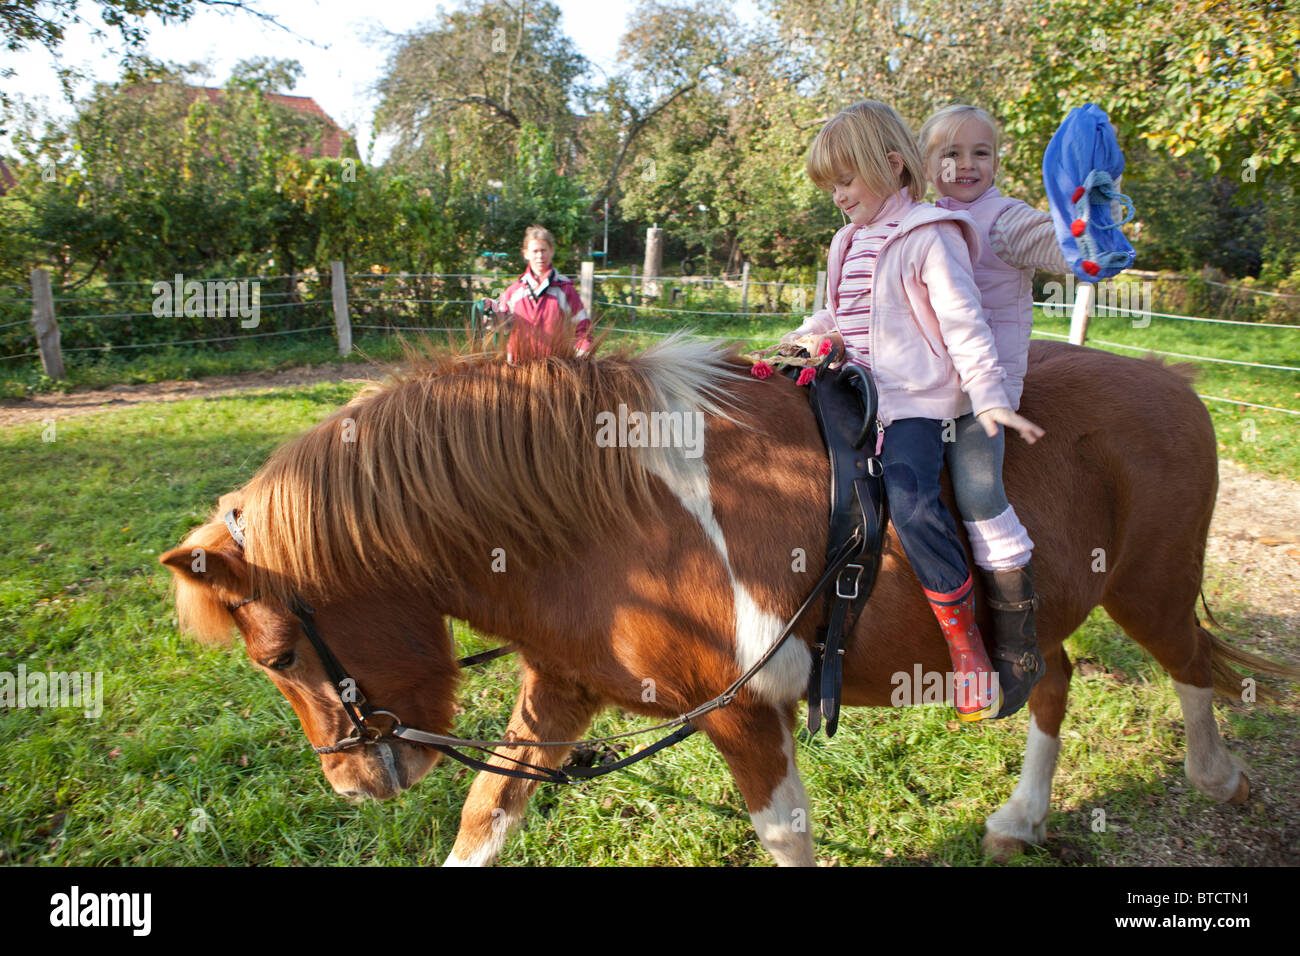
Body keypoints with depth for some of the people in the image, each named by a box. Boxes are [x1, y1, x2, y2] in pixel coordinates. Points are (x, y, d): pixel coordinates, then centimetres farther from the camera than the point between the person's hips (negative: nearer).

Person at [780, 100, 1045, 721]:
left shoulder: (930, 236, -5)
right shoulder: (847, 242, 18)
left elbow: (962, 322, -11)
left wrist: (989, 398, -18)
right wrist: (809, 336, 10)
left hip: (916, 399, -8)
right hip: (853, 391, 8)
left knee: (910, 501, -27)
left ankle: (962, 634, -10)